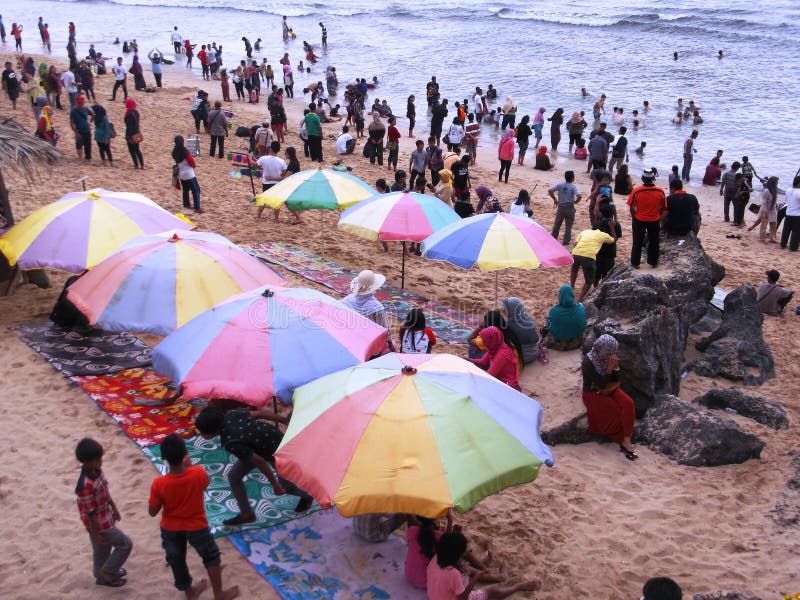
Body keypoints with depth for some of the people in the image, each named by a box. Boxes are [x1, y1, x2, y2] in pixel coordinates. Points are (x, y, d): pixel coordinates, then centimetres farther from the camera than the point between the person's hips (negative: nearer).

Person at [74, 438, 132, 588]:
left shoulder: (97, 470, -8)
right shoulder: (85, 485, -35)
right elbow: (90, 512, -26)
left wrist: (114, 508, 19)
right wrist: (96, 534, -18)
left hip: (106, 517, 8)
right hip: (99, 524, -8)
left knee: (105, 549, 26)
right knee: (125, 544, 3)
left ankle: (103, 576, 48)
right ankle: (106, 572, 21)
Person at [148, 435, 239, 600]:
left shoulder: (159, 484, -27)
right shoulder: (199, 473, -28)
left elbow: (152, 512, -14)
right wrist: (189, 466, -2)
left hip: (171, 529, 1)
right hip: (196, 526, -1)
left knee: (176, 561, 26)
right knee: (211, 557, 22)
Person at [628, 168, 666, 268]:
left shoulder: (636, 191, -18)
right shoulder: (660, 192, -13)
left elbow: (632, 208, -10)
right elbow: (662, 208, -2)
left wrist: (633, 217, 7)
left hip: (639, 220, -1)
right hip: (654, 221, 1)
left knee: (637, 242, 12)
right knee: (654, 242, 17)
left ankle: (635, 263, 19)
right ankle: (653, 262, 26)